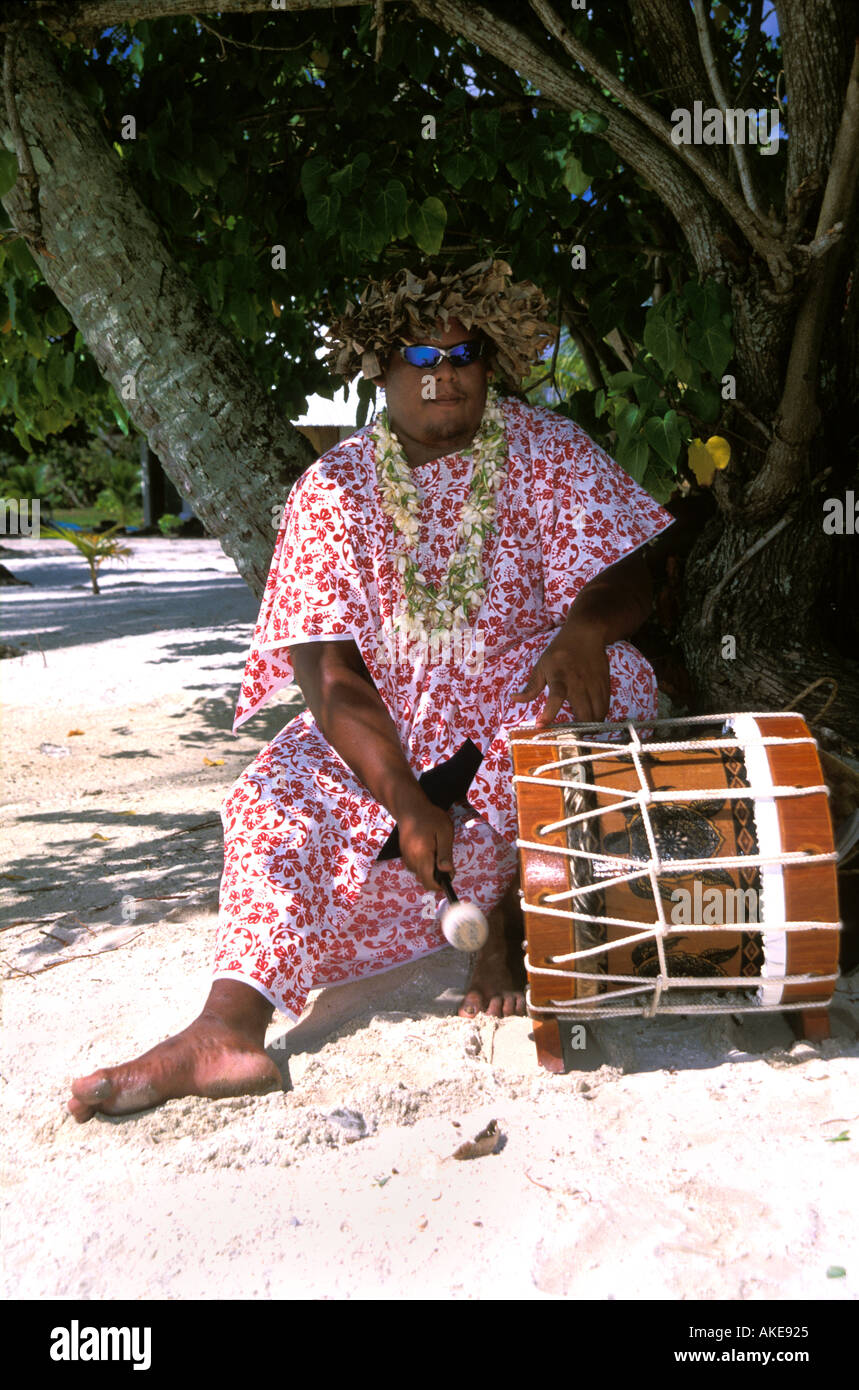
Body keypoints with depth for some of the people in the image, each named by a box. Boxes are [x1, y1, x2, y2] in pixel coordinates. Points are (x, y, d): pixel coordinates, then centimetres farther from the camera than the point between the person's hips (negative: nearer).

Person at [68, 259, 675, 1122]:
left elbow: (627, 574, -7)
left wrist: (584, 627, -34)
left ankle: (506, 927, -15)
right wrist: (407, 804, -26)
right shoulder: (333, 492, -6)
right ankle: (227, 1031, -33)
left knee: (610, 678, -30)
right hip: (384, 727, 1)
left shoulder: (546, 452, -2)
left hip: (521, 704, 0)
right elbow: (331, 673, -14)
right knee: (278, 800, -22)